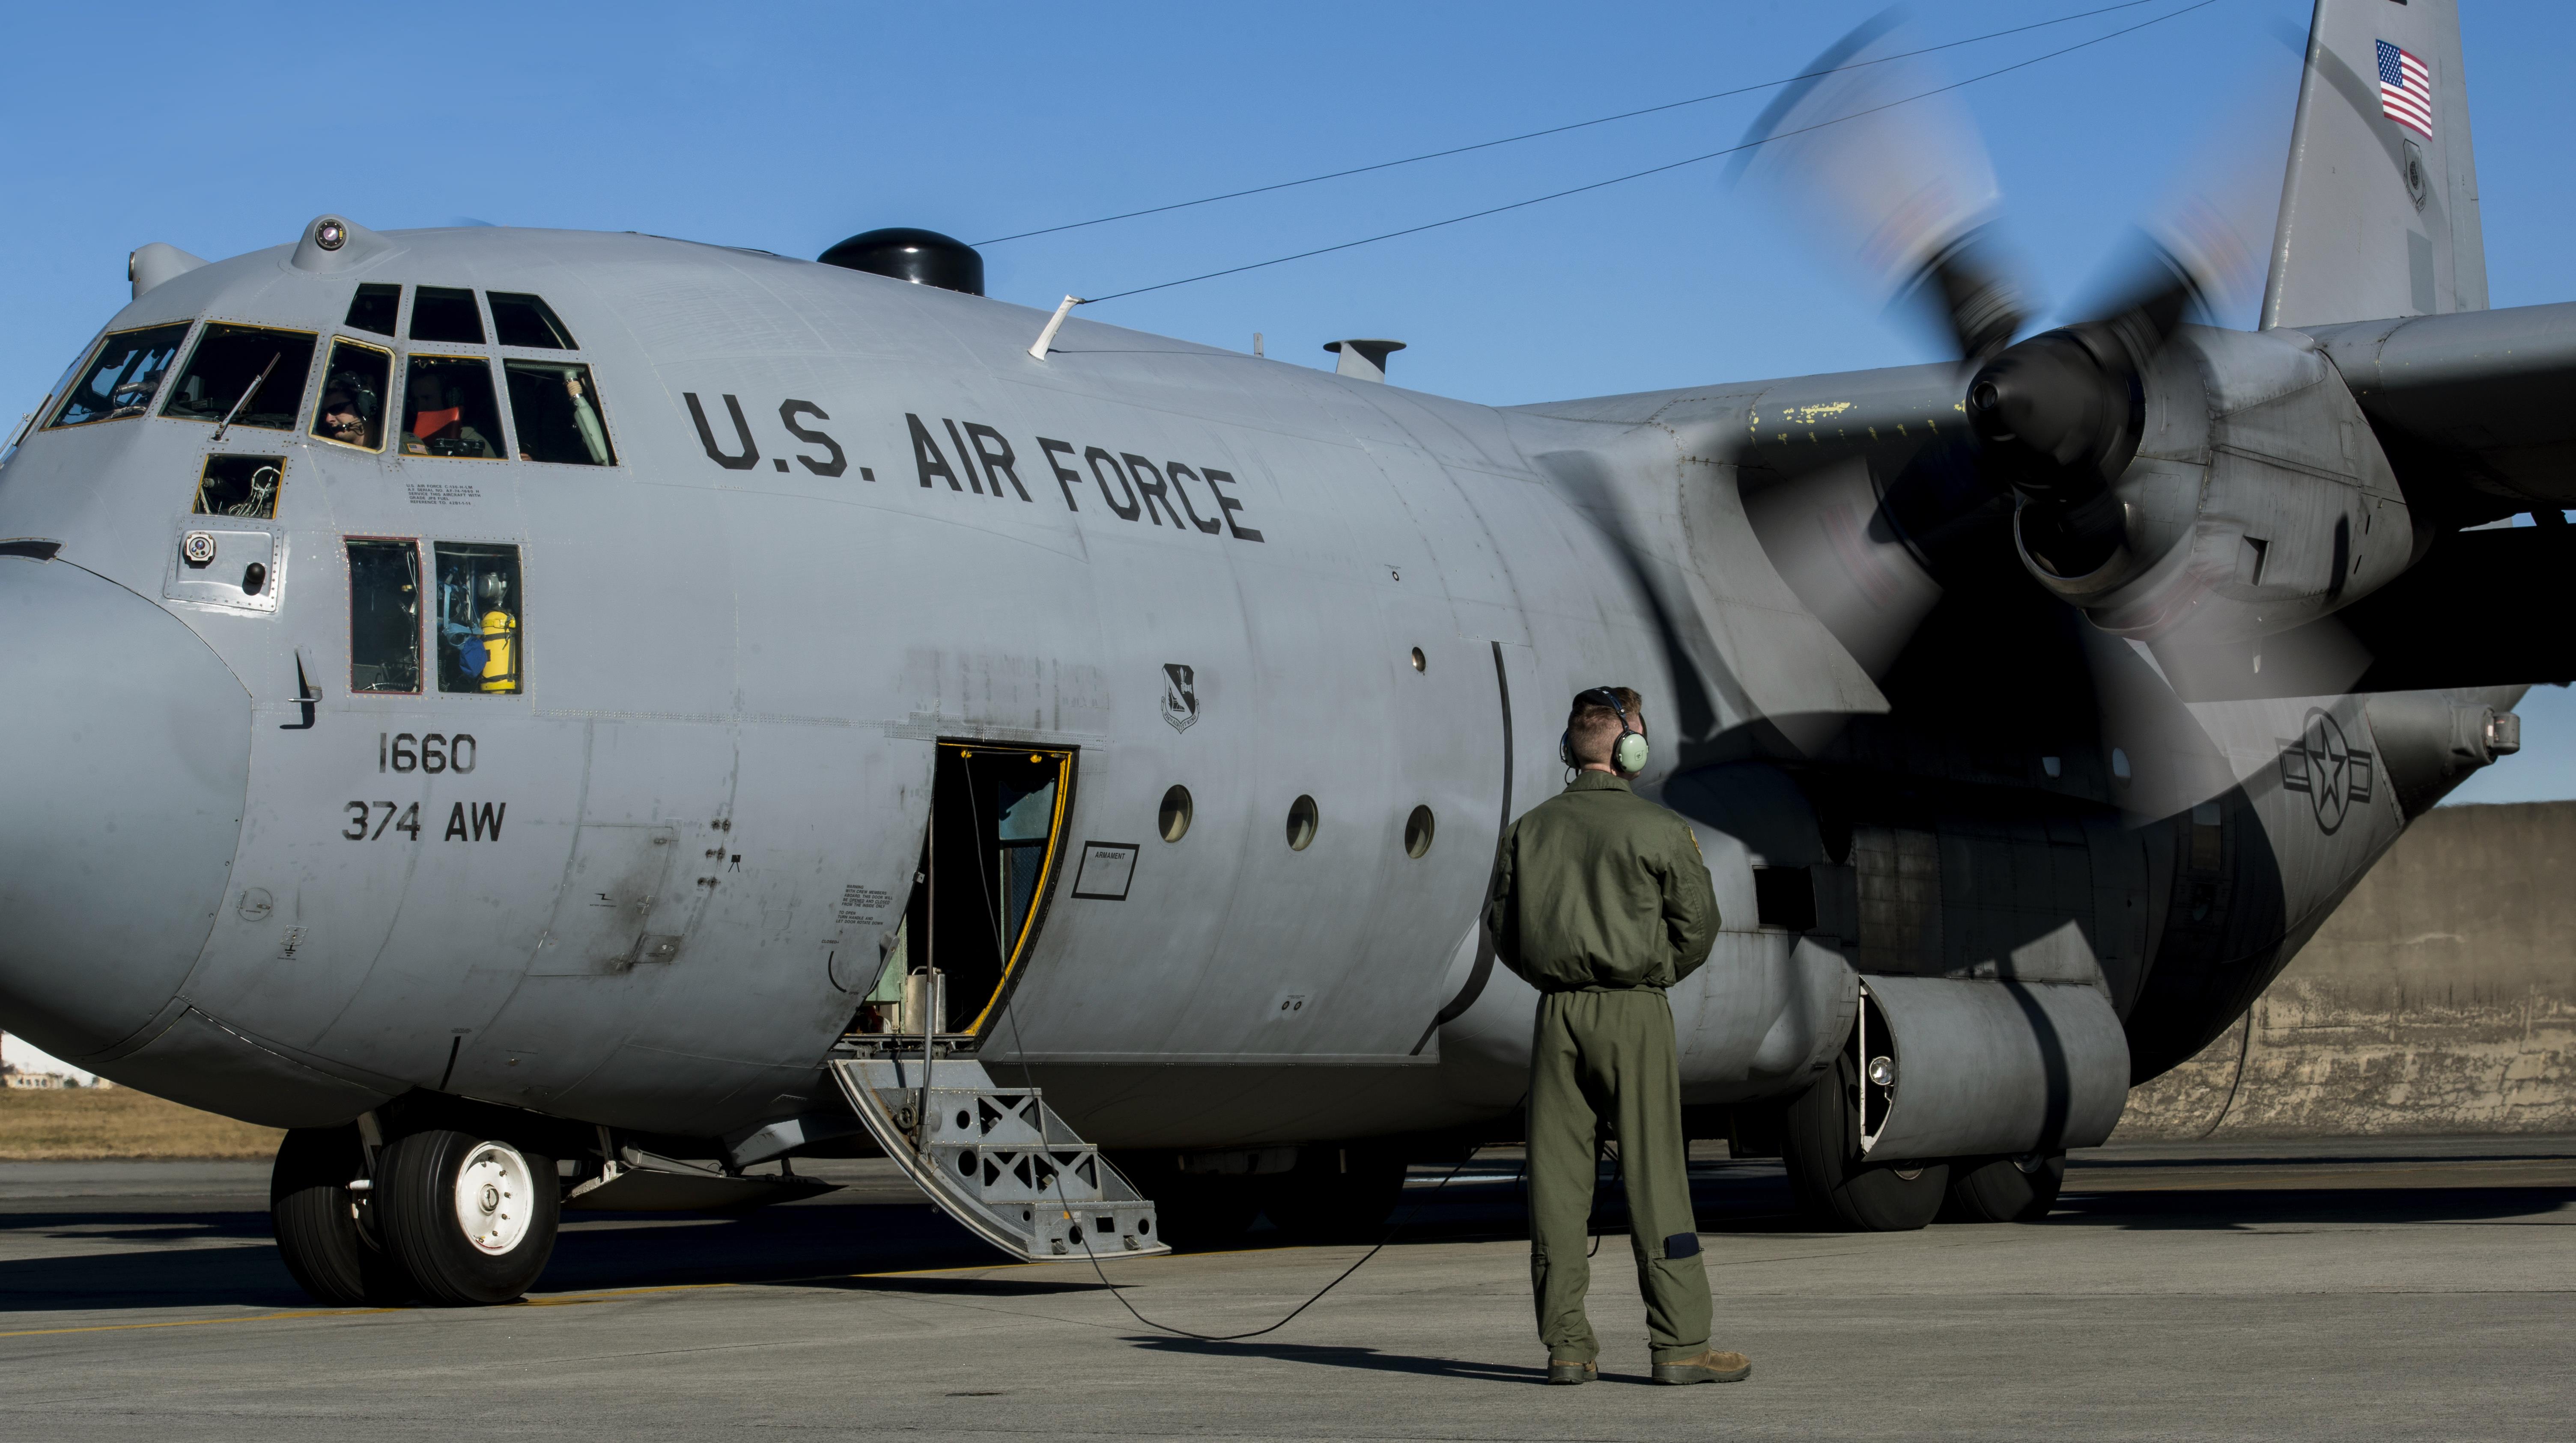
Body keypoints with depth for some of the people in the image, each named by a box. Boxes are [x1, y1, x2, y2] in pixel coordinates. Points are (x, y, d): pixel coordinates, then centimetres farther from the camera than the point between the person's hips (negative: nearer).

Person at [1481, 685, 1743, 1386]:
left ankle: (1566, 1342, 5)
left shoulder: (1530, 828, 6)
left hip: (1558, 1012, 3)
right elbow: (1699, 922, -3)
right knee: (1655, 1179, -2)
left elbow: (1500, 924, 8)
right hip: (1636, 1013, -3)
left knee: (1557, 1179, 5)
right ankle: (1680, 1344, -3)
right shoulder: (1661, 829, -5)